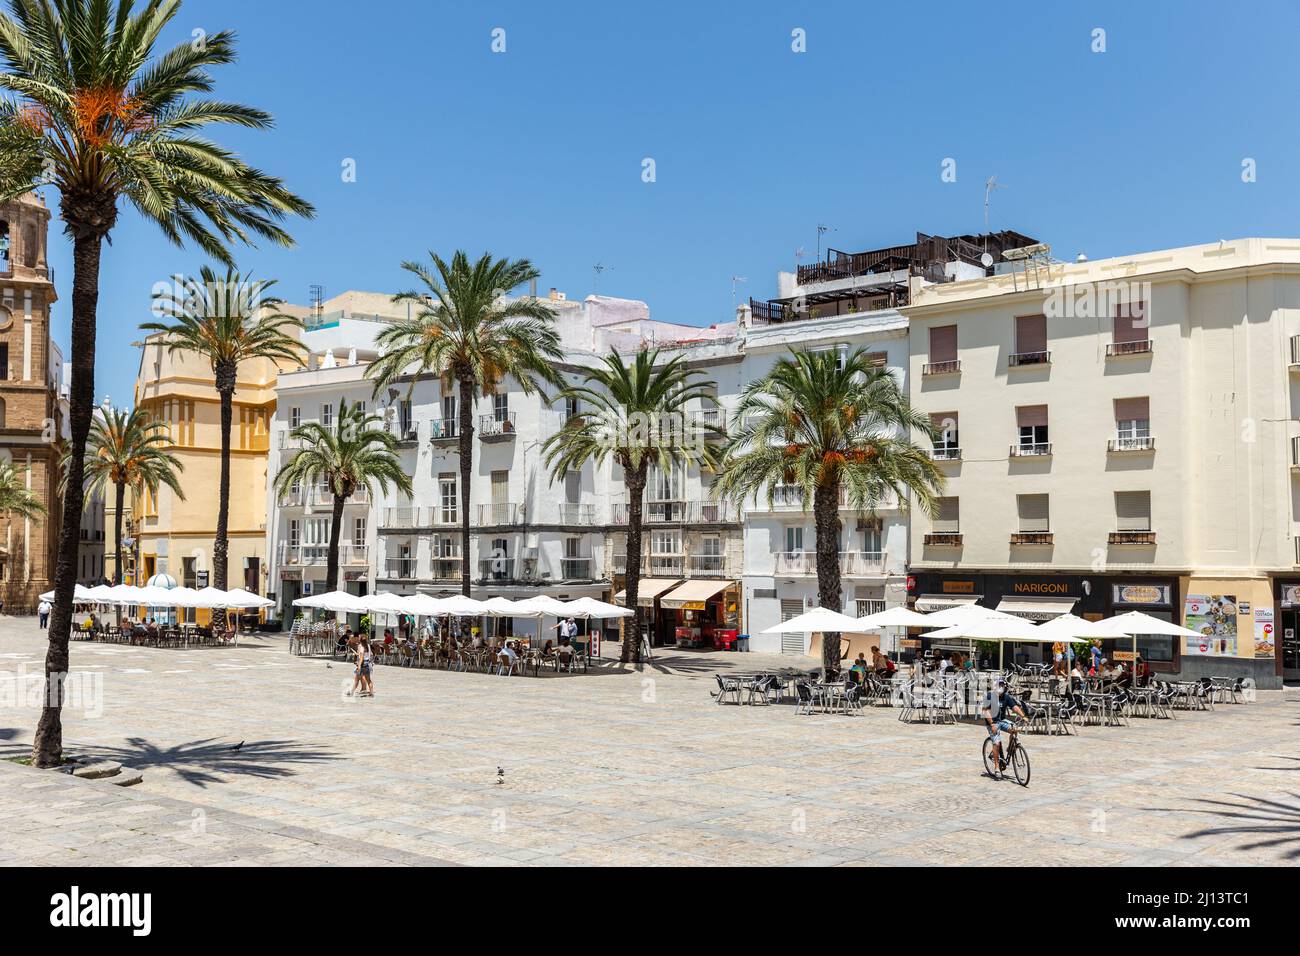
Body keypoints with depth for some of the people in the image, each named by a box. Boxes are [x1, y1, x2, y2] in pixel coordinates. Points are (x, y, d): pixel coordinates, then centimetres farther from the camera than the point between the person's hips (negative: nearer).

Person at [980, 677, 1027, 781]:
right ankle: (997, 767, -9)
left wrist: (1023, 716, -25)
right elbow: (986, 711, -15)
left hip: (1002, 720, 5)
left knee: (1013, 728, -22)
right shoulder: (989, 696, -13)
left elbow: (1015, 707, -8)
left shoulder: (1007, 697, 0)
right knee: (996, 743, -16)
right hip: (992, 722, -5)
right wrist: (992, 724, -22)